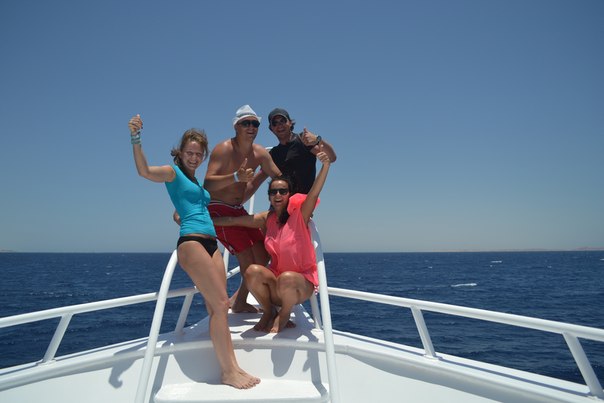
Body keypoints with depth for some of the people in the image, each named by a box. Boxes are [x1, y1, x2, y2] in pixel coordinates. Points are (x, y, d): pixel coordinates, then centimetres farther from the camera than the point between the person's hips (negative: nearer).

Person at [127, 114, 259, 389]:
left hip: (211, 243, 8)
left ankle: (228, 368, 7)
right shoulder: (173, 173, 4)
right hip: (191, 243, -8)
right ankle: (229, 371, -5)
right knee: (220, 304, -12)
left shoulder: (196, 183, 24)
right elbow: (144, 171, -16)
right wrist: (135, 139, -29)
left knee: (216, 308, 3)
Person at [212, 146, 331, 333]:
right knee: (253, 271, -26)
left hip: (302, 283, -3)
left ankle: (284, 315, -3)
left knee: (286, 278, -37)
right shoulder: (267, 219, 3)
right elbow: (233, 220, 4)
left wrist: (325, 165, -41)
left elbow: (314, 193, -27)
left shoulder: (299, 215, -9)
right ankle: (268, 312, 2)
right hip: (276, 280, 4)